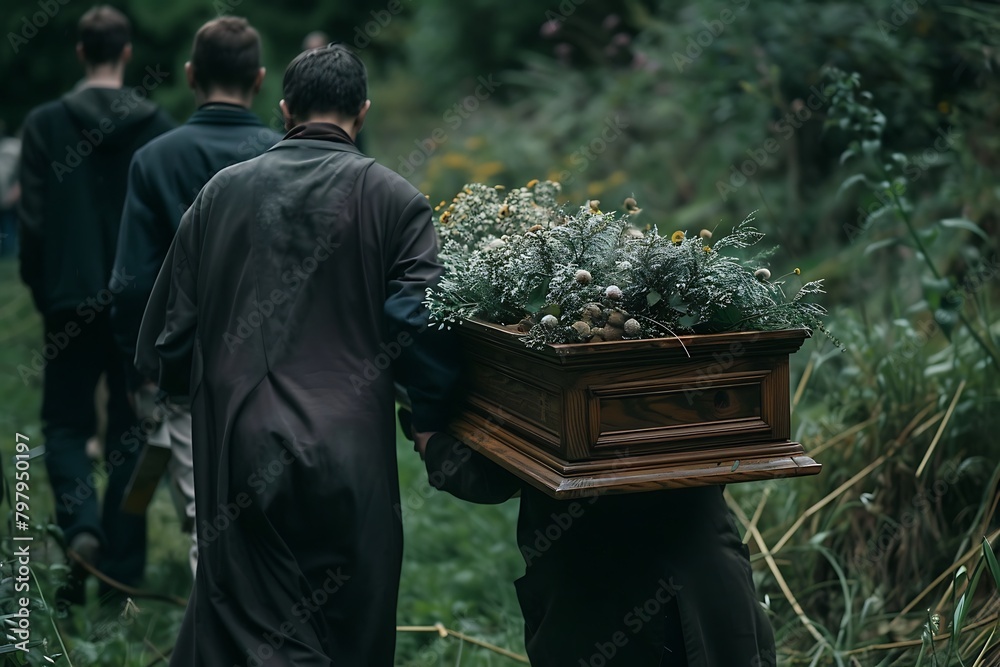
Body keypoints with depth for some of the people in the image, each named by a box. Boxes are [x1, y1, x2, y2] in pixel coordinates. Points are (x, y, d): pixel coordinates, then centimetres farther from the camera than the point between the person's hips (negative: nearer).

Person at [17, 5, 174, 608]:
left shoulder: (44, 124, -3)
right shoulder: (159, 127, -1)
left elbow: (33, 219, -3)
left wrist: (41, 288, 10)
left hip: (73, 301, -1)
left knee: (65, 425, 12)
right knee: (131, 433, 9)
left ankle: (82, 526, -13)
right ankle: (122, 570, 11)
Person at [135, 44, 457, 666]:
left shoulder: (223, 189, 5)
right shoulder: (394, 198, -4)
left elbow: (171, 315, 8)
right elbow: (417, 318, -13)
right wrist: (432, 411, 2)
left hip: (236, 445, 2)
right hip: (349, 447, -2)